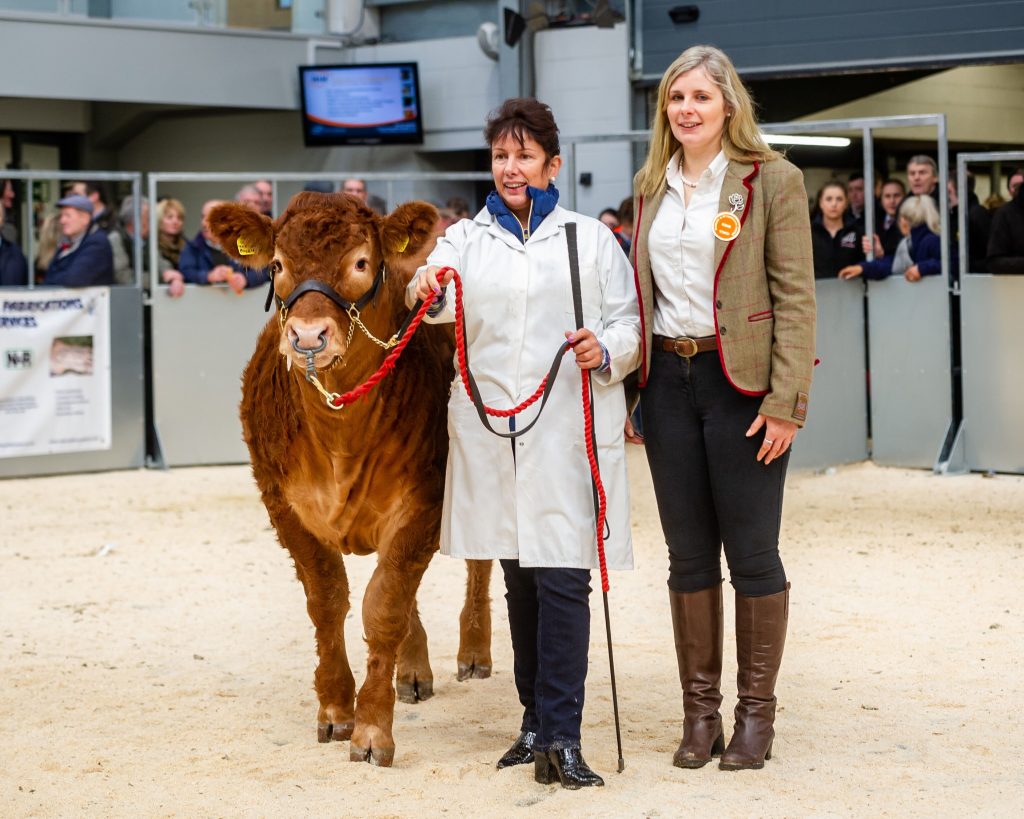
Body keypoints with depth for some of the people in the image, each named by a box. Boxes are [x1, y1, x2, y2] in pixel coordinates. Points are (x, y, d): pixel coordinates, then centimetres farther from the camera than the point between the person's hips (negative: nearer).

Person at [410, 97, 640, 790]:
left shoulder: (592, 238, 10)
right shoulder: (466, 238, 14)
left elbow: (631, 323, 6)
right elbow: (445, 299, -5)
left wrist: (607, 351, -15)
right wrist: (431, 292, -28)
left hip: (570, 427, -3)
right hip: (492, 428, 3)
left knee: (562, 577, -12)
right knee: (520, 577, 9)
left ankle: (560, 736, -12)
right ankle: (539, 721, 20)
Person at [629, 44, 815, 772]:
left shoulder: (771, 180, -3)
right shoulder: (652, 187, 12)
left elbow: (796, 295, -8)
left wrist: (787, 401, -15)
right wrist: (627, 390, 9)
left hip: (740, 381, -4)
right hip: (668, 379, 5)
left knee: (752, 553, 1)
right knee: (689, 554, 8)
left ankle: (756, 712, 11)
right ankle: (699, 710, 15)